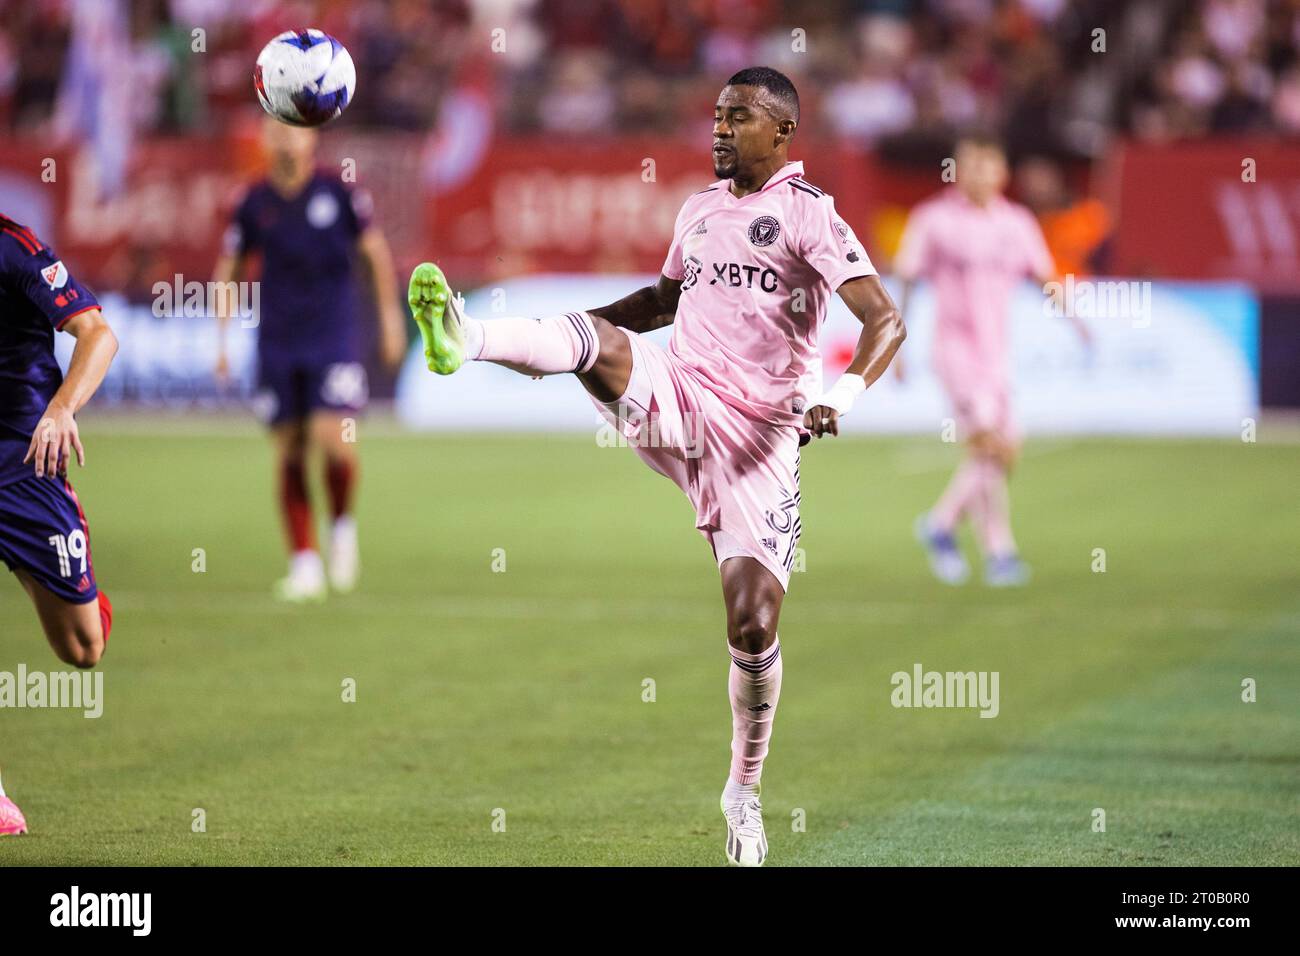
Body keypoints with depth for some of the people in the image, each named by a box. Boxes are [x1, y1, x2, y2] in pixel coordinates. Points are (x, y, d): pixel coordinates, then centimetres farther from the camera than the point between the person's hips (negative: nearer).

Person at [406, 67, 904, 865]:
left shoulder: (807, 215, -4)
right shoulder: (700, 210, 16)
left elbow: (886, 321, -14)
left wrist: (843, 395, -32)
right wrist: (576, 326, 21)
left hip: (759, 435, -4)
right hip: (675, 398, 4)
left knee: (754, 624, -8)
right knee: (598, 340, -27)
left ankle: (745, 791, 12)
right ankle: (466, 340, -56)